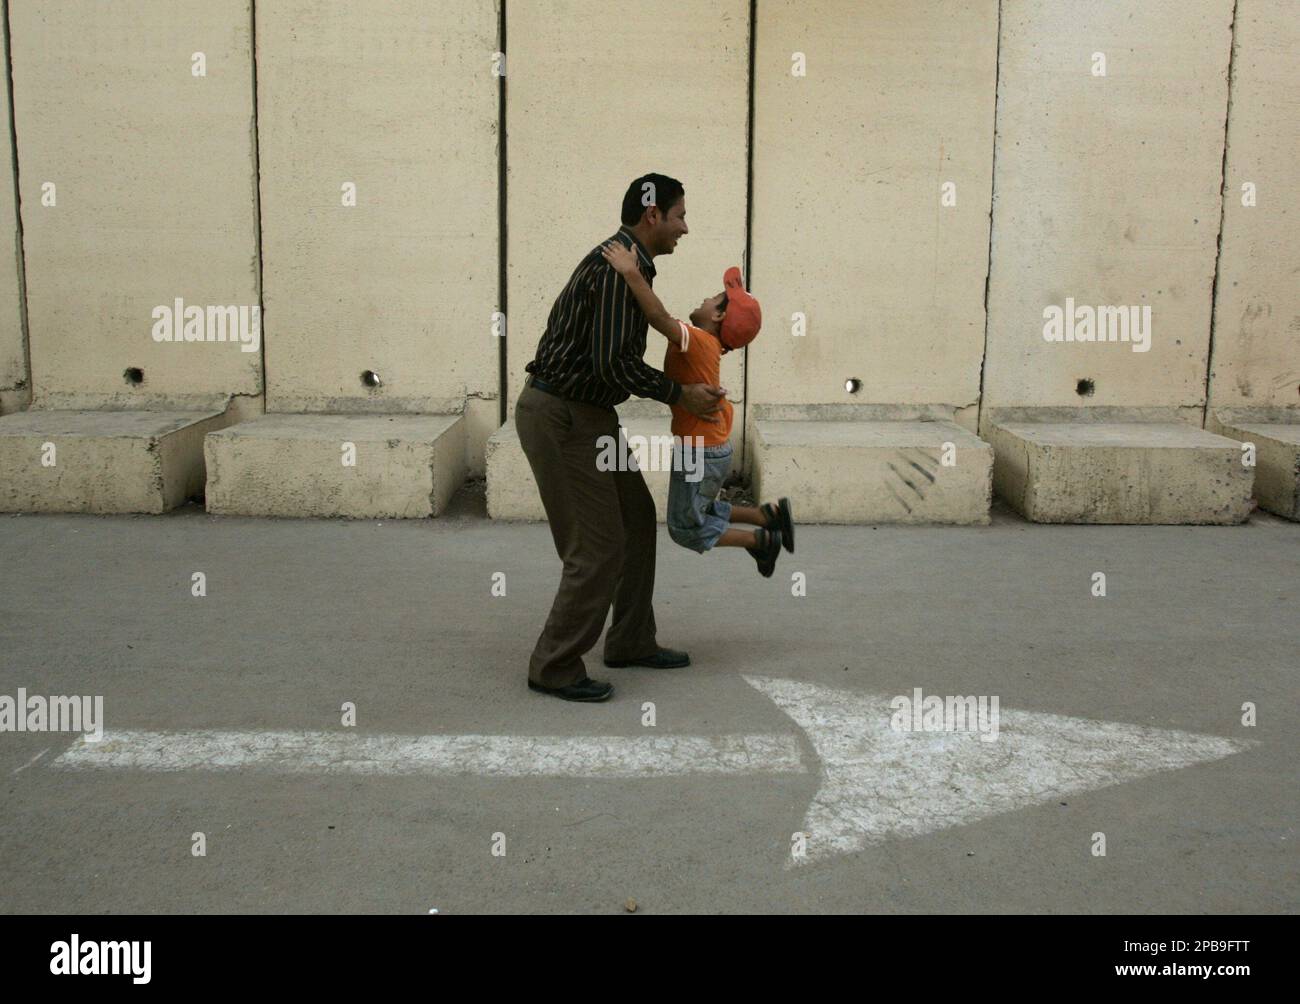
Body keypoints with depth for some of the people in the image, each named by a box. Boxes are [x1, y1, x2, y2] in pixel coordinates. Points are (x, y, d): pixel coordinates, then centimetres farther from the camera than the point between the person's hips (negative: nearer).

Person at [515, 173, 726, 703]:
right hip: (559, 416, -11)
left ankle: (632, 642, 28)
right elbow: (612, 363, -24)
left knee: (637, 521, 16)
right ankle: (554, 666, 5)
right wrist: (680, 395, -12)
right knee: (599, 545, -7)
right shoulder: (618, 264, -18)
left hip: (586, 414, 11)